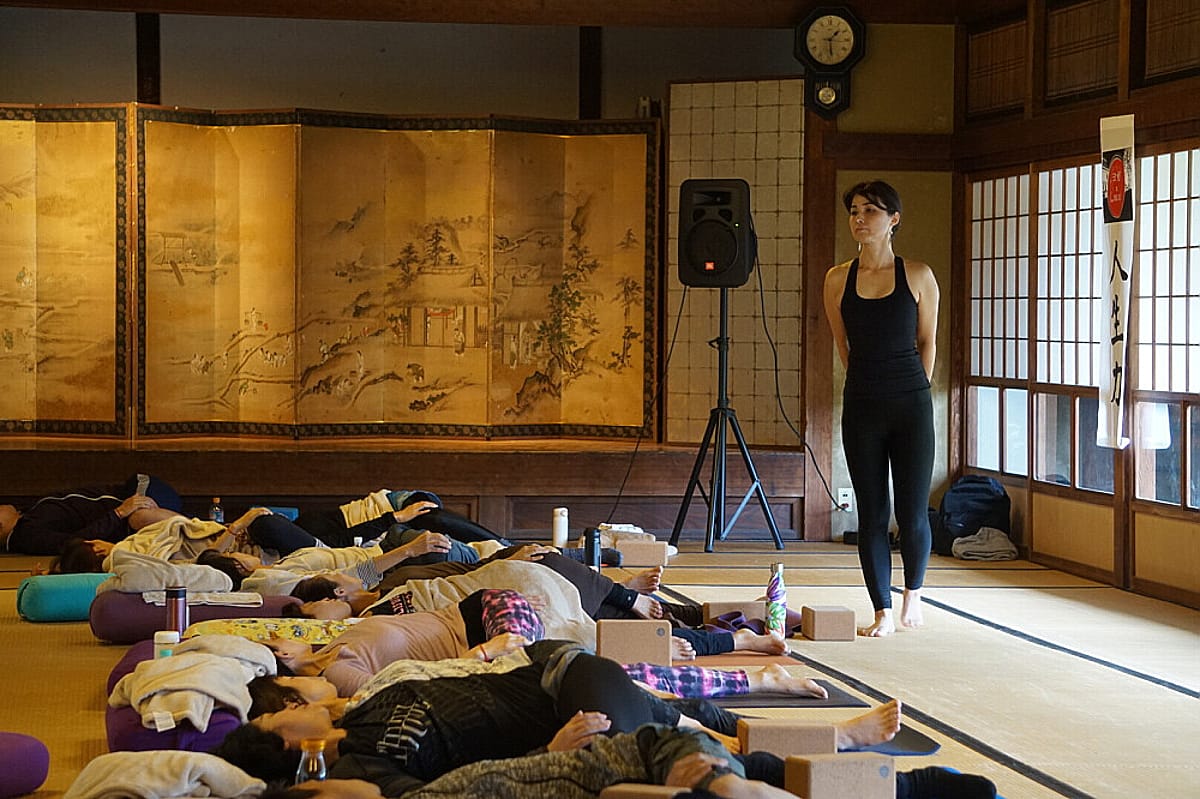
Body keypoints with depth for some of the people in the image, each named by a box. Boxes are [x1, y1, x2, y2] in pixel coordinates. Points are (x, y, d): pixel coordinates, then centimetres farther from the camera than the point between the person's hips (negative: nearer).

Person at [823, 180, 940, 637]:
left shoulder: (918, 276, -2)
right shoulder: (838, 280, 2)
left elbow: (927, 342, 8)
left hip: (911, 407, -2)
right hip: (862, 409, 2)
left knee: (913, 514, -1)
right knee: (872, 515, 2)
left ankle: (913, 594, 25)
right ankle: (883, 612, 11)